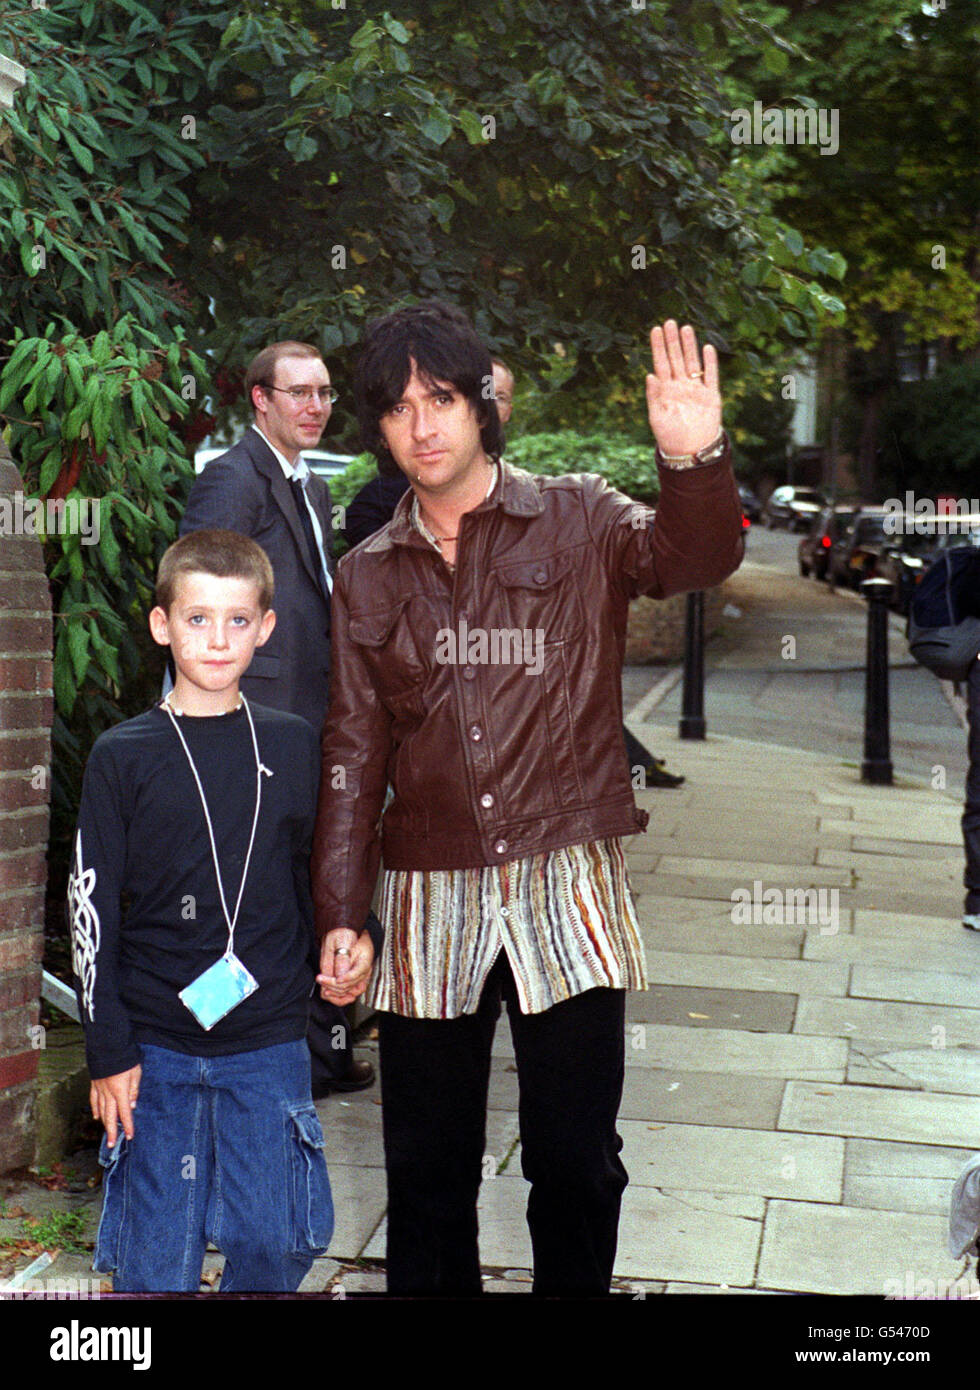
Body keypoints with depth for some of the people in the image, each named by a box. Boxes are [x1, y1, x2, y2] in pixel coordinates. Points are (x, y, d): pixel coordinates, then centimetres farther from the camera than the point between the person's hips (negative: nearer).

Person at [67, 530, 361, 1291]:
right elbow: (91, 906, -2)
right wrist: (107, 1050, -5)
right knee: (157, 1256, 5)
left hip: (270, 1041, 2)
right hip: (157, 1048, -1)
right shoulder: (123, 757, -2)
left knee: (273, 1243, 6)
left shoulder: (293, 747, 5)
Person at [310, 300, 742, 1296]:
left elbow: (692, 558, -16)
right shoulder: (366, 578, 10)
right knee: (427, 1172, 10)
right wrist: (340, 915, 4)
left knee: (576, 1165, 3)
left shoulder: (578, 522, 2)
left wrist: (696, 464, -38)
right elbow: (355, 752, 10)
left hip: (567, 892, -2)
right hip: (427, 905, 3)